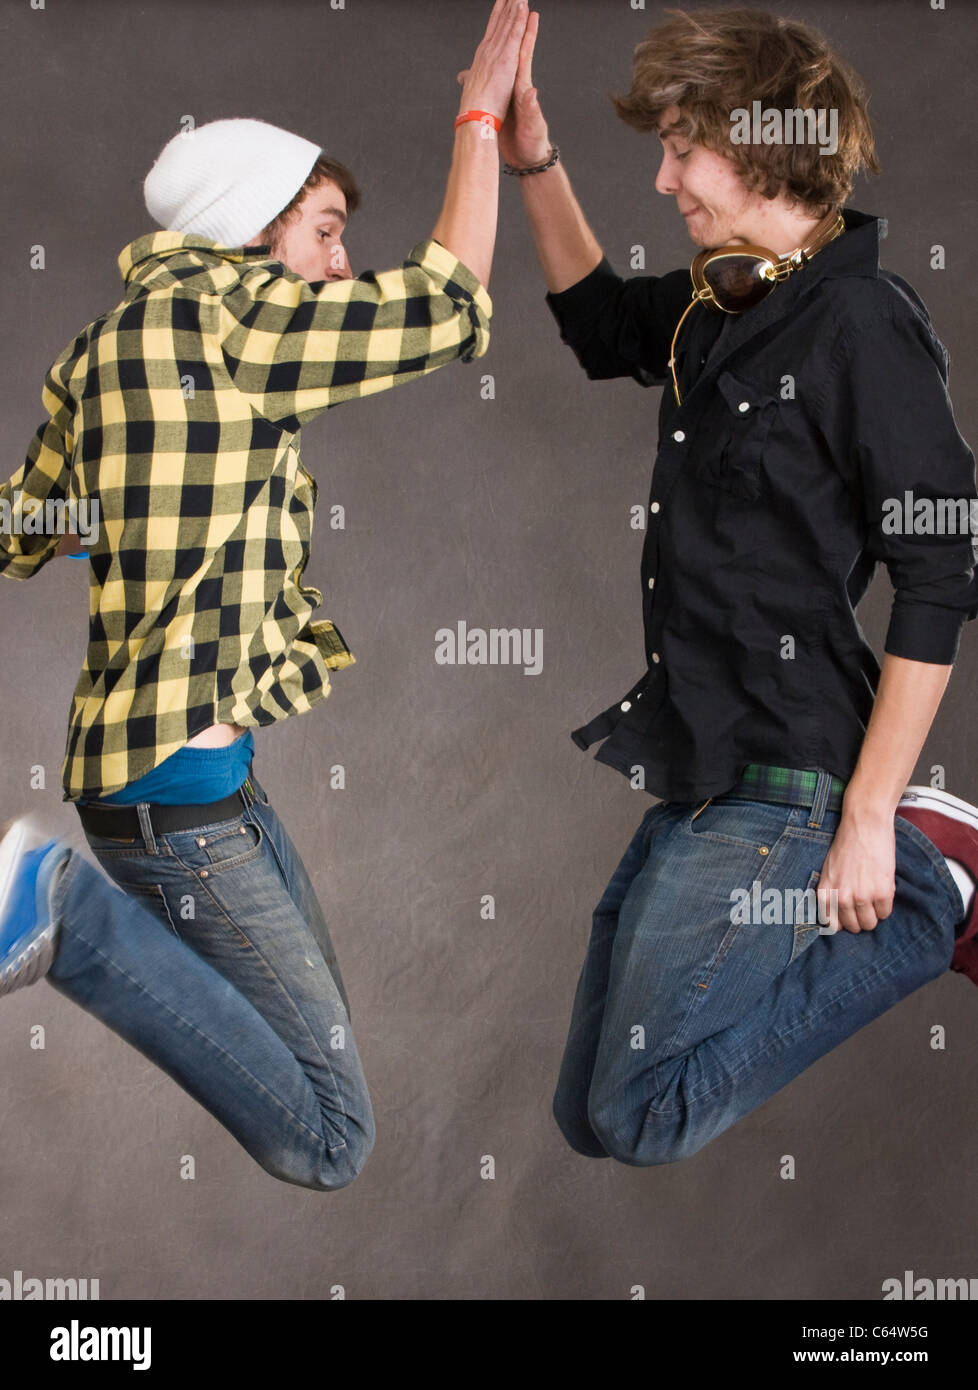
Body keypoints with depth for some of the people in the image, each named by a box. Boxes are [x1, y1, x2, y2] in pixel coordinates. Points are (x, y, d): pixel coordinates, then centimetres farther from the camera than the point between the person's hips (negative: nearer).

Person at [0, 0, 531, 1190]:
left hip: (217, 778, 10)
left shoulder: (105, 349, 13)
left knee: (318, 1033, 25)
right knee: (330, 1140, -7)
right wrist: (479, 117, 2)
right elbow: (446, 306, -9)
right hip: (180, 789, -10)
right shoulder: (221, 312, -13)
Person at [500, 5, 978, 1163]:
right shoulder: (720, 304, 9)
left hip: (779, 776, -9)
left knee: (643, 1115, -2)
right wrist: (534, 164, 18)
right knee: (588, 1115, 15)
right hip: (693, 770, 9)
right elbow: (604, 328, 31)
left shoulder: (861, 325, -15)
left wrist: (868, 818, -18)